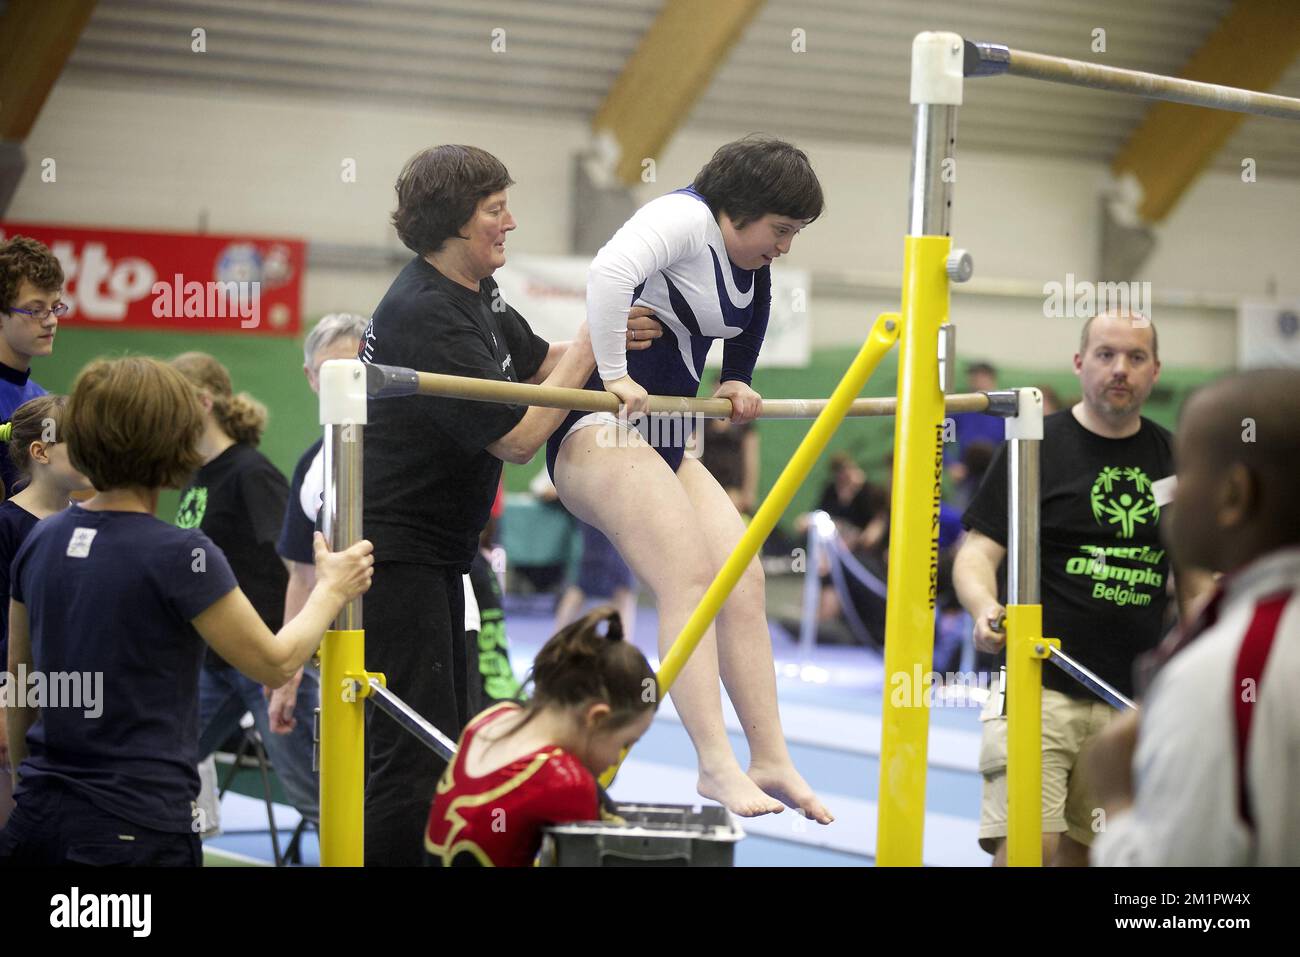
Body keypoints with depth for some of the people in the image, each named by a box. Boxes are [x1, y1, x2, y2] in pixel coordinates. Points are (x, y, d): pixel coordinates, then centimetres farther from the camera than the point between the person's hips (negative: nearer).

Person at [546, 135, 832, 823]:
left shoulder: (749, 269, 18)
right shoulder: (685, 217, -11)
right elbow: (610, 271, -31)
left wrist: (734, 390, 15)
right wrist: (614, 376, -27)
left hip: (663, 440, 10)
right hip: (600, 429, -10)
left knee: (744, 585, 0)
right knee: (690, 576, -21)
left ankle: (771, 760, 3)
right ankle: (716, 764, -24)